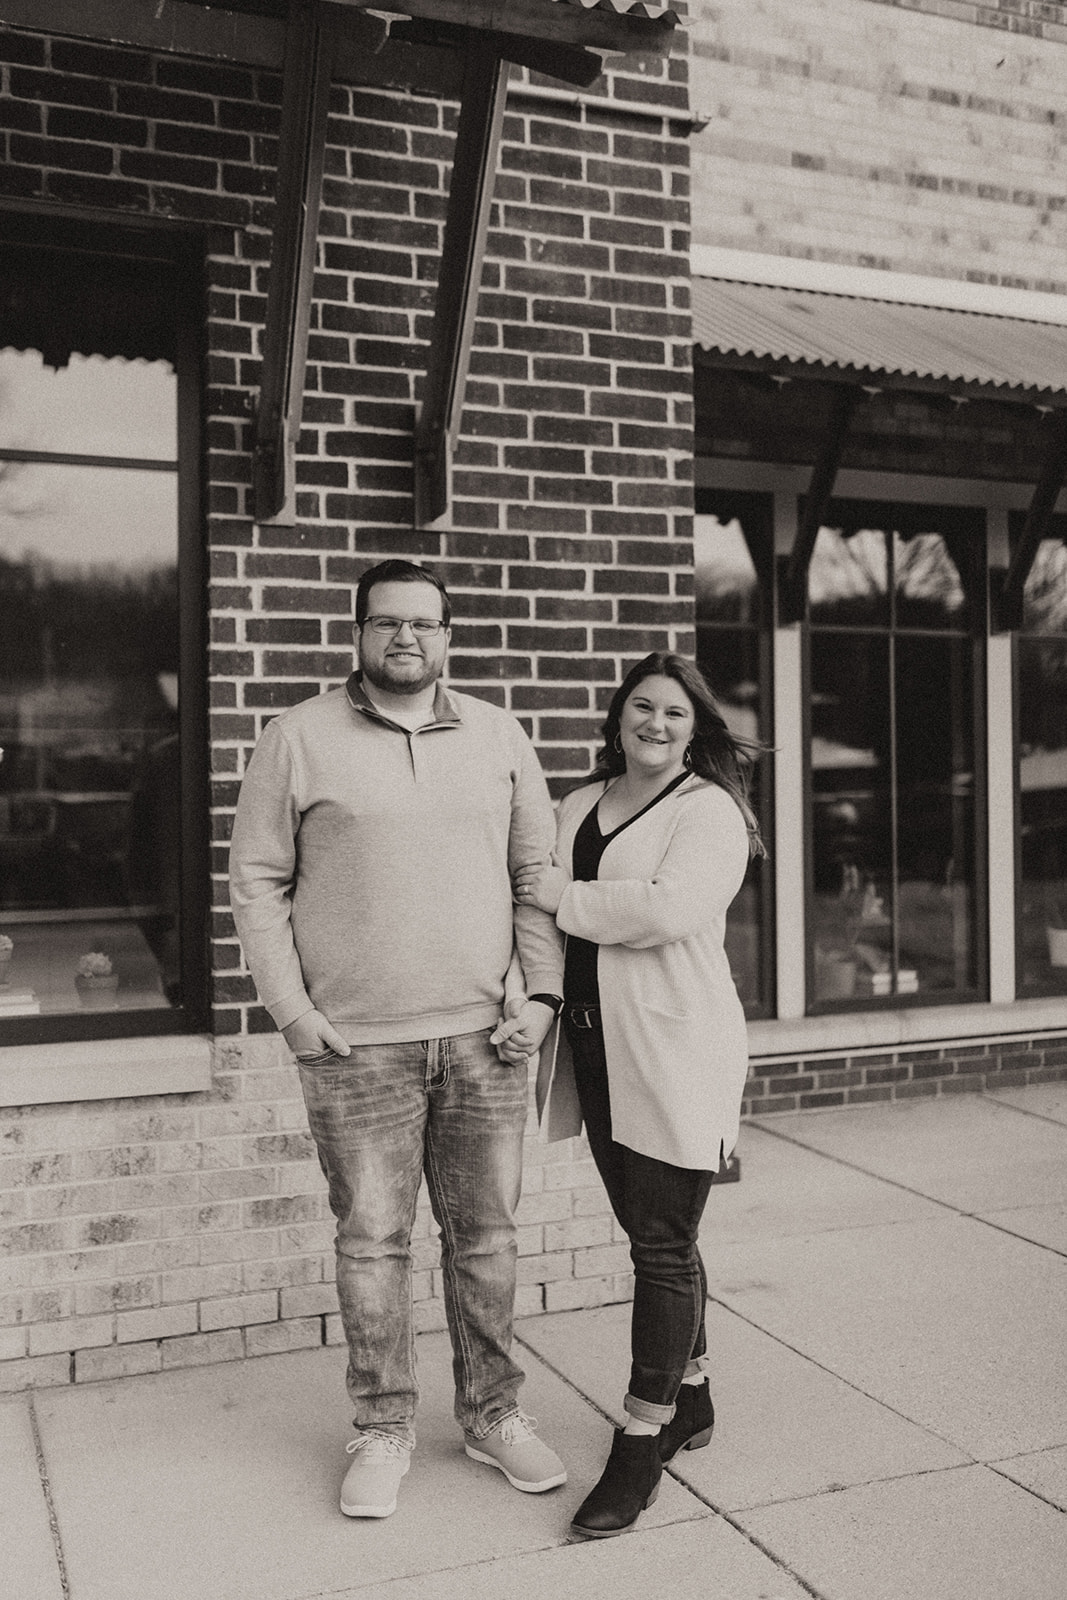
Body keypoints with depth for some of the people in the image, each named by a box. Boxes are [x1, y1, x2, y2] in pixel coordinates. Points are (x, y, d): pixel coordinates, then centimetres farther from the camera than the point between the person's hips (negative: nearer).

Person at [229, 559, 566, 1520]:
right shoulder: (299, 739, 0)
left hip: (482, 1040, 2)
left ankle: (493, 1414, 29)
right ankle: (384, 1430, 25)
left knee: (486, 1236, 11)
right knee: (373, 1242, 6)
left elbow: (539, 871, 10)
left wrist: (543, 991, 1)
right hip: (355, 1046, -2)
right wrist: (292, 1009, -6)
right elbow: (257, 883, 1)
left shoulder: (497, 736, 8)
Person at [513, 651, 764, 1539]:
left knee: (663, 1246, -1)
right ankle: (691, 1399, 35)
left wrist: (568, 897, -12)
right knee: (656, 1236, 18)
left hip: (674, 1049, -6)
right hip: (600, 1052, 7)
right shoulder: (579, 805, 14)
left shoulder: (708, 810, -7)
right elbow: (542, 899, 17)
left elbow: (669, 907, -22)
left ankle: (643, 1444, 10)